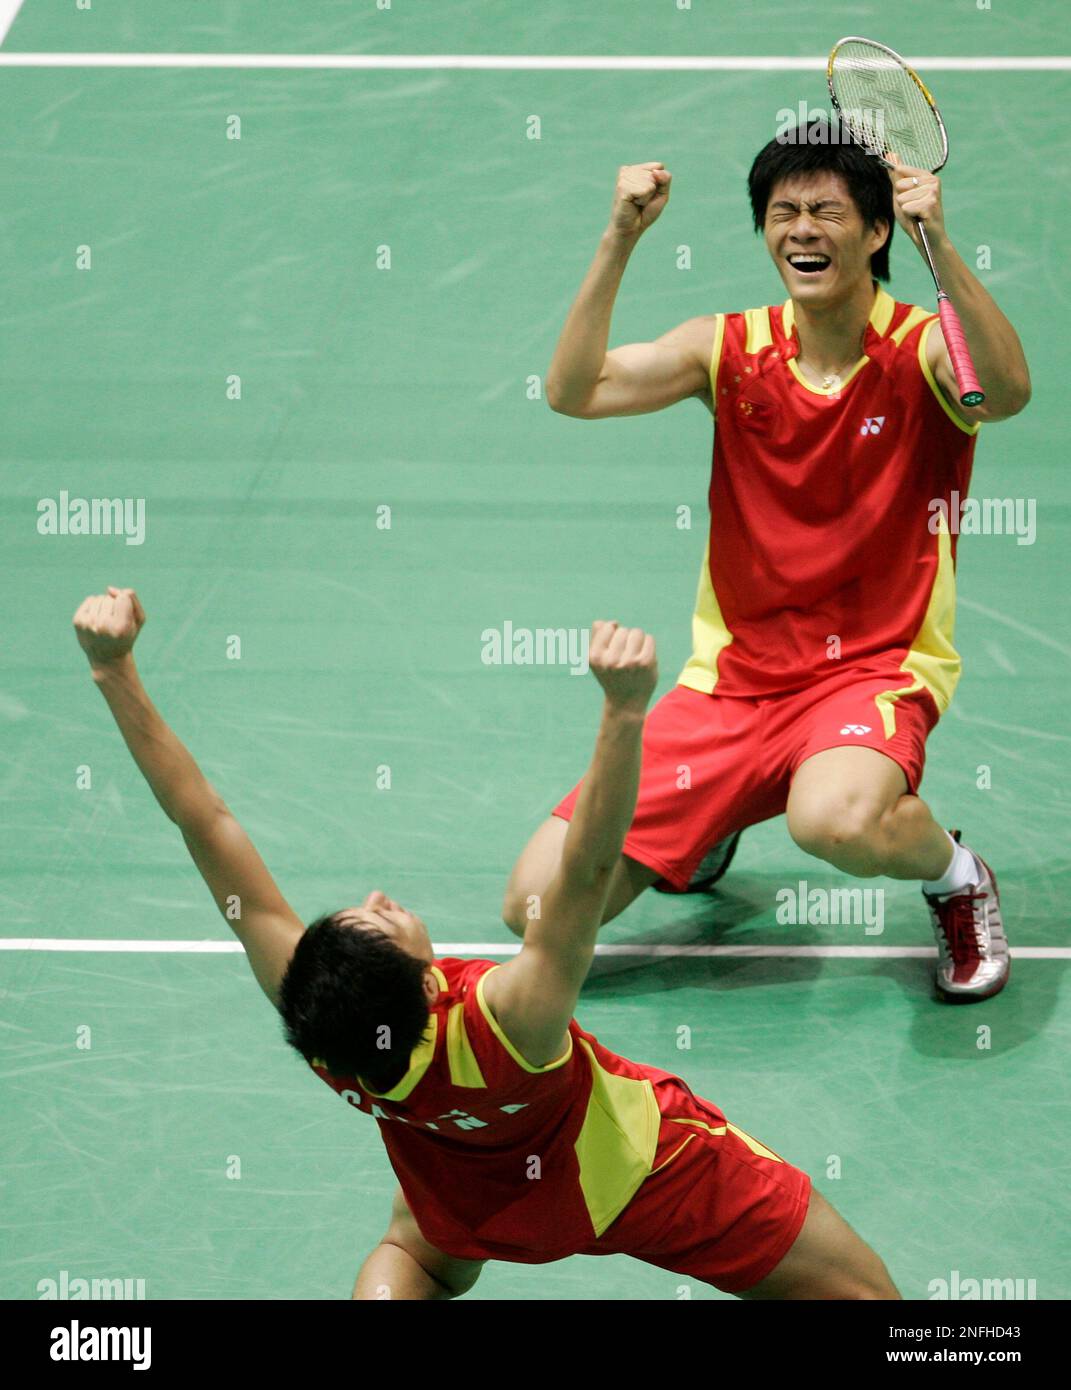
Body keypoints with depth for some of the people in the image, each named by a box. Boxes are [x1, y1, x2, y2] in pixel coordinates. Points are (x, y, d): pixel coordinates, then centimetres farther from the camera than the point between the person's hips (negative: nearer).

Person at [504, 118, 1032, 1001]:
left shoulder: (923, 349, -7)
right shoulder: (732, 349, 3)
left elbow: (1009, 392, -30)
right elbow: (574, 391, -9)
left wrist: (939, 246, -40)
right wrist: (620, 241, -19)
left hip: (877, 673, -4)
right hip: (732, 678, 4)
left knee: (835, 819, -42)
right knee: (538, 904, -6)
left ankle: (958, 879, -3)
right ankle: (707, 828, 28)